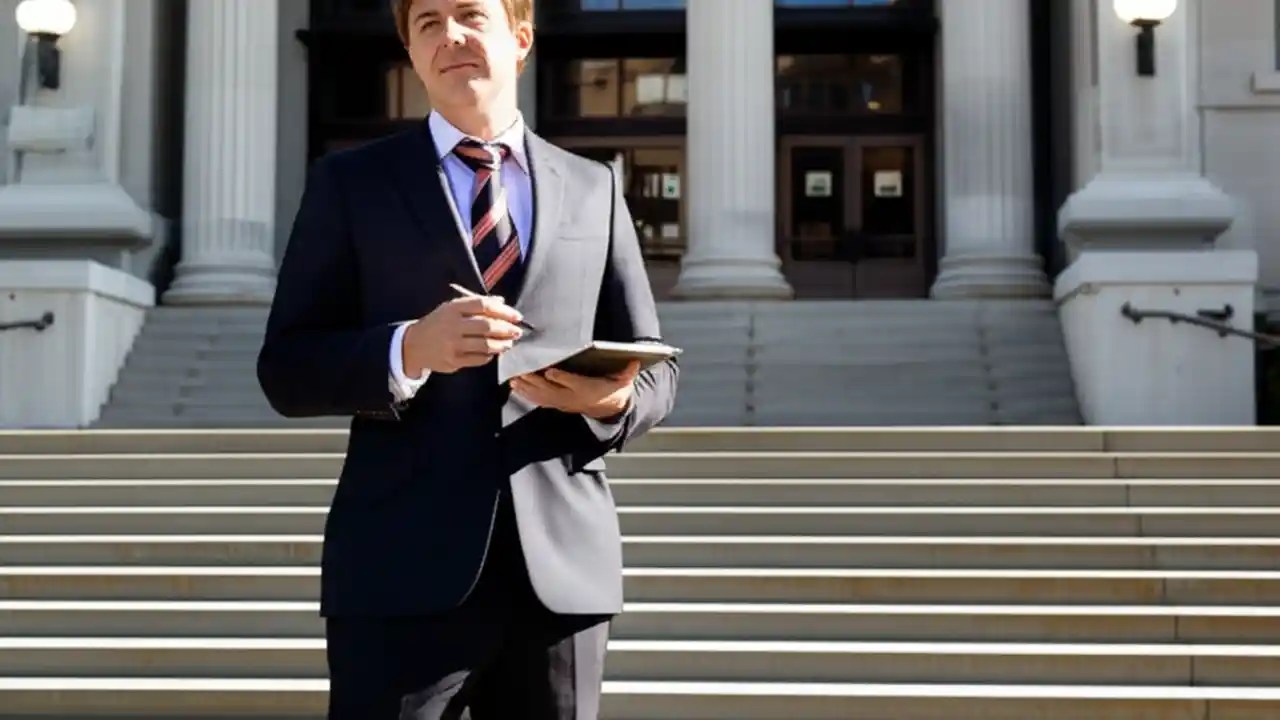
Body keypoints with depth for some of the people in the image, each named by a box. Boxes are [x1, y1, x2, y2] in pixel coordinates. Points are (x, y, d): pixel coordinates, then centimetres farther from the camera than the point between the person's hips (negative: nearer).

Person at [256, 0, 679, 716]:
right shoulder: (349, 182, 8)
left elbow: (656, 368, 13)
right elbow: (287, 369, 2)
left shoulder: (594, 188, 14)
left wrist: (611, 398, -10)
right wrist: (409, 348, -17)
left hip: (561, 564, 2)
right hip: (405, 568, -2)